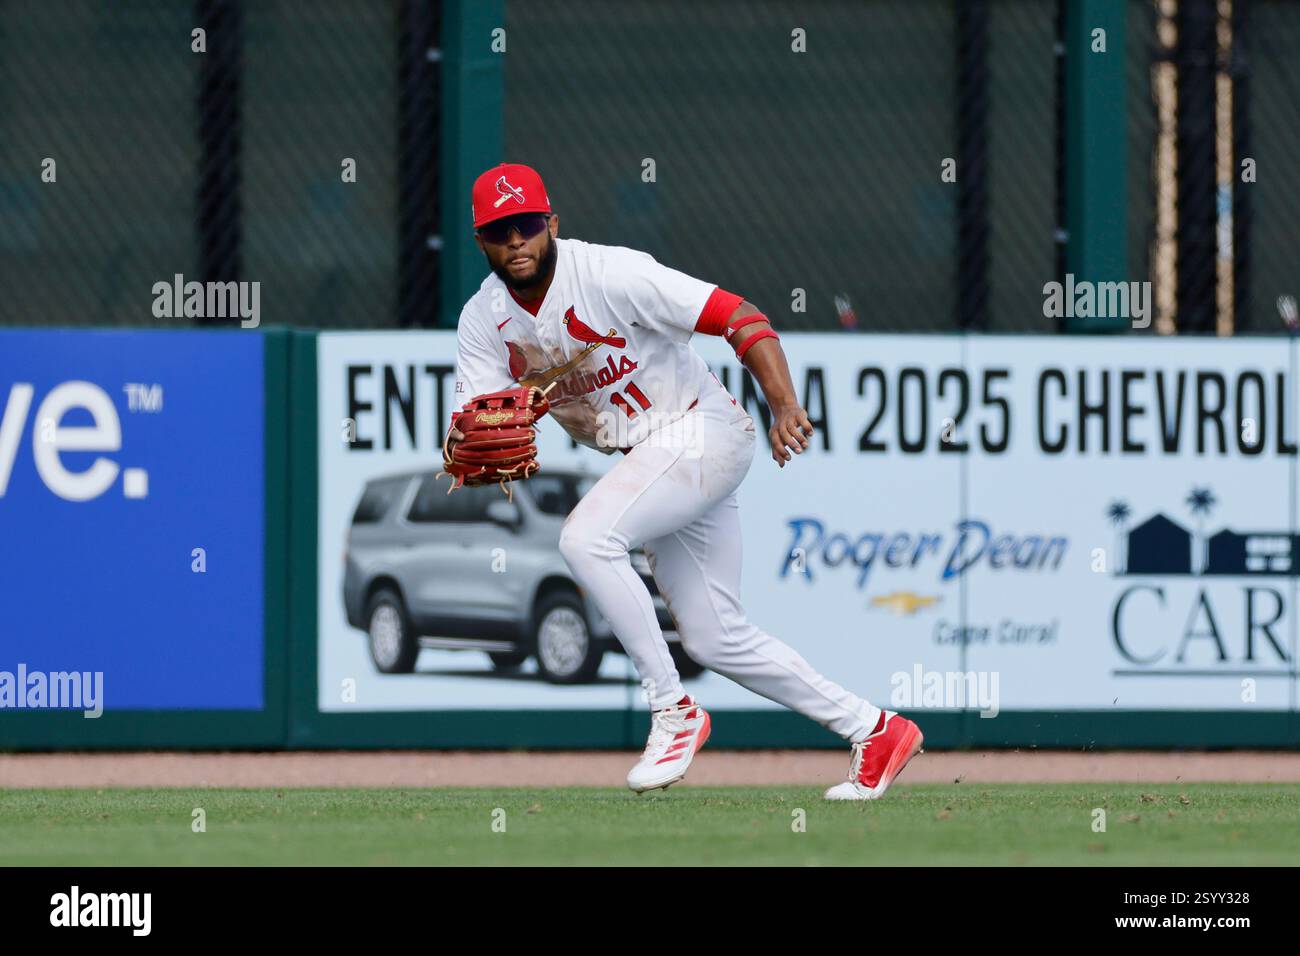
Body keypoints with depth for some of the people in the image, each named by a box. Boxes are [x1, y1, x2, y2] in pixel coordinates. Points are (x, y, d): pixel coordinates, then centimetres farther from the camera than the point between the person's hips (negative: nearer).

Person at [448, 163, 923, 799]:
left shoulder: (607, 275, -21)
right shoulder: (484, 321, -1)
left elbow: (742, 318, -25)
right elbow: (480, 422, -10)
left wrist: (785, 408, -38)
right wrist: (465, 445, -35)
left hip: (700, 433, -8)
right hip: (646, 461, 8)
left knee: (585, 538, -29)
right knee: (715, 641, 9)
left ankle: (674, 713, -18)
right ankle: (873, 731, 22)